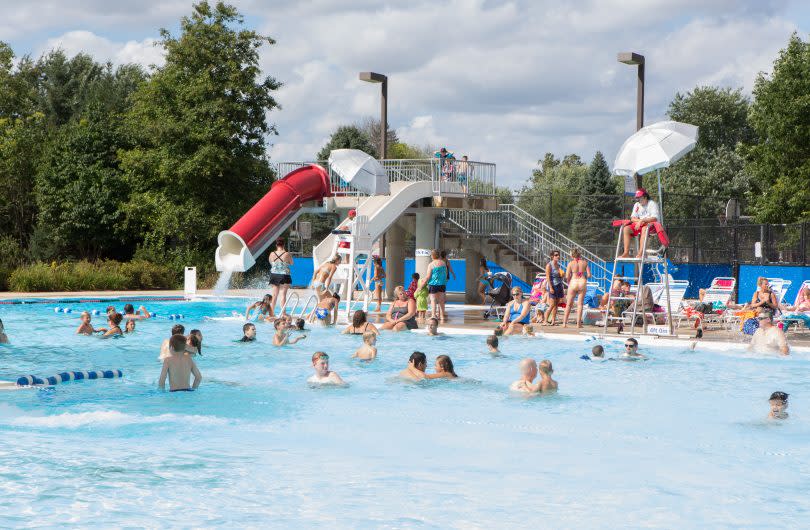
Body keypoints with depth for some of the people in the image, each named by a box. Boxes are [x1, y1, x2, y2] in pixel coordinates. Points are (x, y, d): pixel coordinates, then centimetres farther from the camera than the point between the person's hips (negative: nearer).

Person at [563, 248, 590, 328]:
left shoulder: (571, 263, -2)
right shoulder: (584, 262, 4)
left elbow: (567, 276, -6)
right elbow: (589, 275, 1)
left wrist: (569, 282, 14)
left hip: (573, 283, -1)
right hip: (582, 283, 1)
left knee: (569, 304, 8)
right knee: (580, 304, 6)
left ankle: (564, 323, 7)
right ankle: (578, 323, 3)